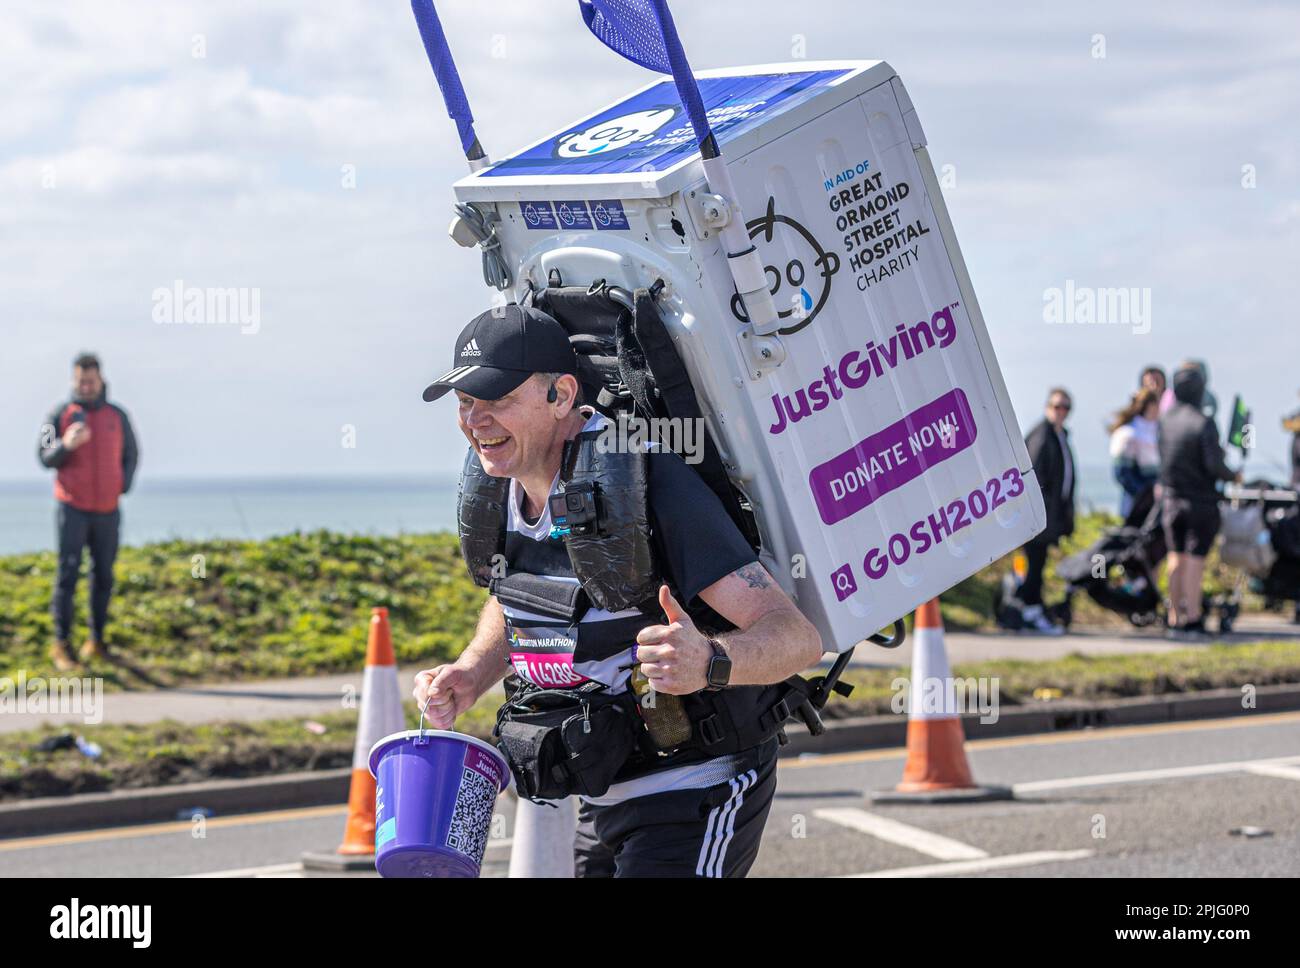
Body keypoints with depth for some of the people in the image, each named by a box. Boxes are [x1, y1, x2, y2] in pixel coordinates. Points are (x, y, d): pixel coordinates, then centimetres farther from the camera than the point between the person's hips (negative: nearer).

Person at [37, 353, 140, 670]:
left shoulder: (117, 416, 7)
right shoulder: (60, 415, -1)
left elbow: (131, 455, 16)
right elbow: (45, 457, -3)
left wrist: (123, 484, 1)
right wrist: (66, 444, -23)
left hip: (107, 510, 3)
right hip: (72, 509, -3)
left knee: (103, 576, 6)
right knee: (67, 574, -9)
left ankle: (97, 641, 14)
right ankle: (61, 644, -9)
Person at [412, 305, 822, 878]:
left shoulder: (644, 485, -25)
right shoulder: (497, 488, -2)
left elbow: (798, 637, -29)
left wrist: (710, 662, -50)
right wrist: (469, 676, 1)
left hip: (698, 790, -8)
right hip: (604, 800, 8)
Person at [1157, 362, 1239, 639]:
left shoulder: (1165, 419, 3)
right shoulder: (1203, 423, -15)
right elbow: (1214, 465, -20)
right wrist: (1233, 476, 1)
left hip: (1171, 499, 5)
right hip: (1201, 500, -5)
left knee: (1177, 557, 11)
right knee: (1195, 559, -3)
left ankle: (1175, 618, 14)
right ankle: (1192, 619, -4)